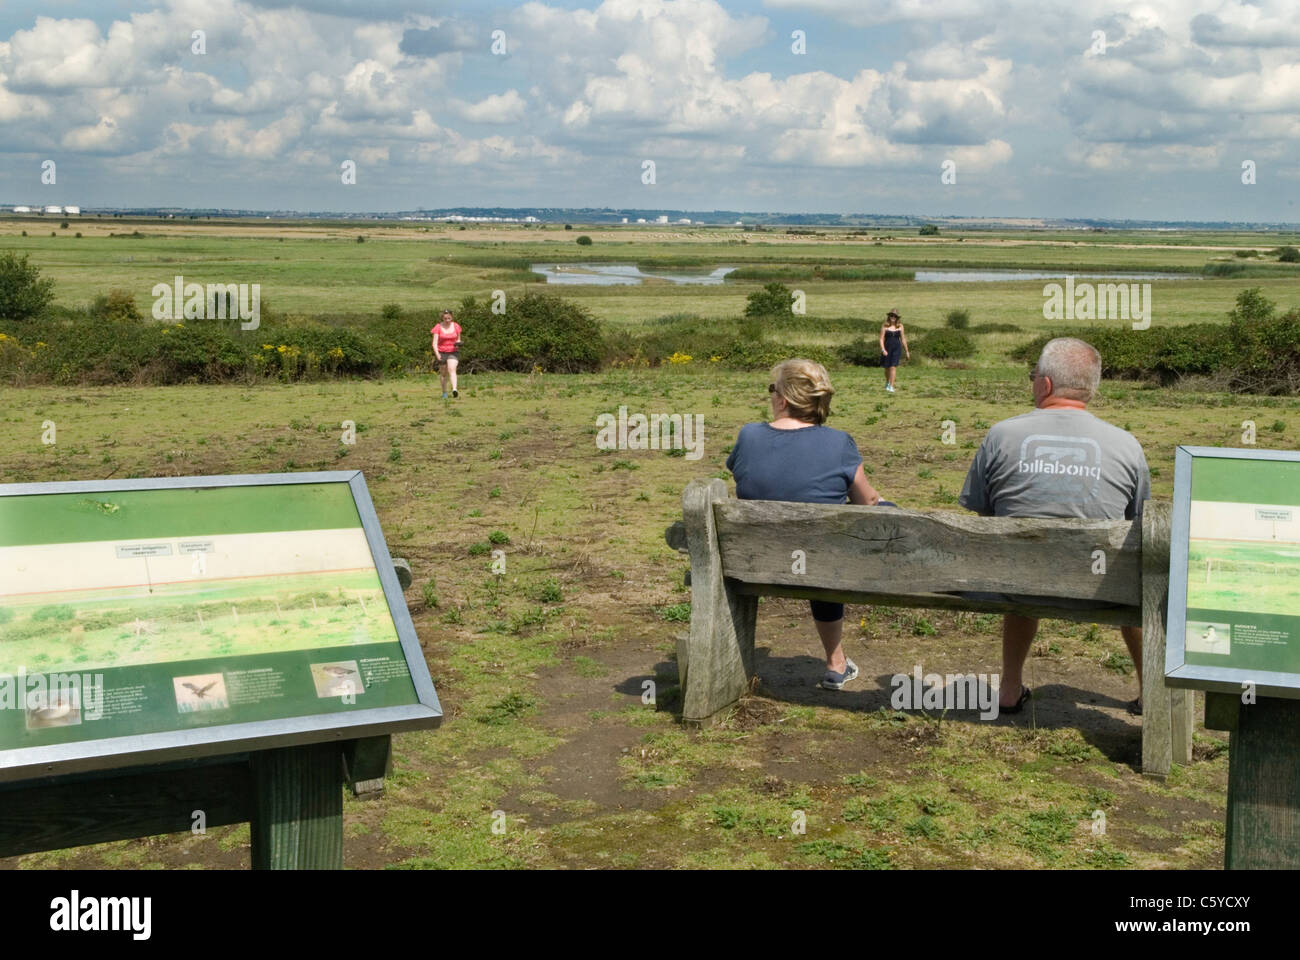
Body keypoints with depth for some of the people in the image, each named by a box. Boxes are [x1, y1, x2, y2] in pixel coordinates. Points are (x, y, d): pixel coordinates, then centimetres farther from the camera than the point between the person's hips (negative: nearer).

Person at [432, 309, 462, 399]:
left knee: (452, 370, -23)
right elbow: (435, 343, -9)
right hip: (441, 353, 0)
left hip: (453, 352, 0)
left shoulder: (456, 326, 2)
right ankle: (444, 393, 24)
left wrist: (458, 343, -10)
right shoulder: (438, 328, -5)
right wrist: (437, 355, -23)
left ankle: (454, 390, -39)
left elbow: (458, 339, 15)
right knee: (443, 374, 8)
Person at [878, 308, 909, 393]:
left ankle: (891, 386, -12)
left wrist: (907, 351, 11)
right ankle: (887, 382, 41)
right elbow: (881, 339, -5)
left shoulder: (900, 326, 3)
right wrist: (883, 349, -18)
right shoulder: (885, 326, -2)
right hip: (887, 348, 0)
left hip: (897, 348, 0)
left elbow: (903, 339, 8)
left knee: (893, 367, -11)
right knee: (887, 367, 13)